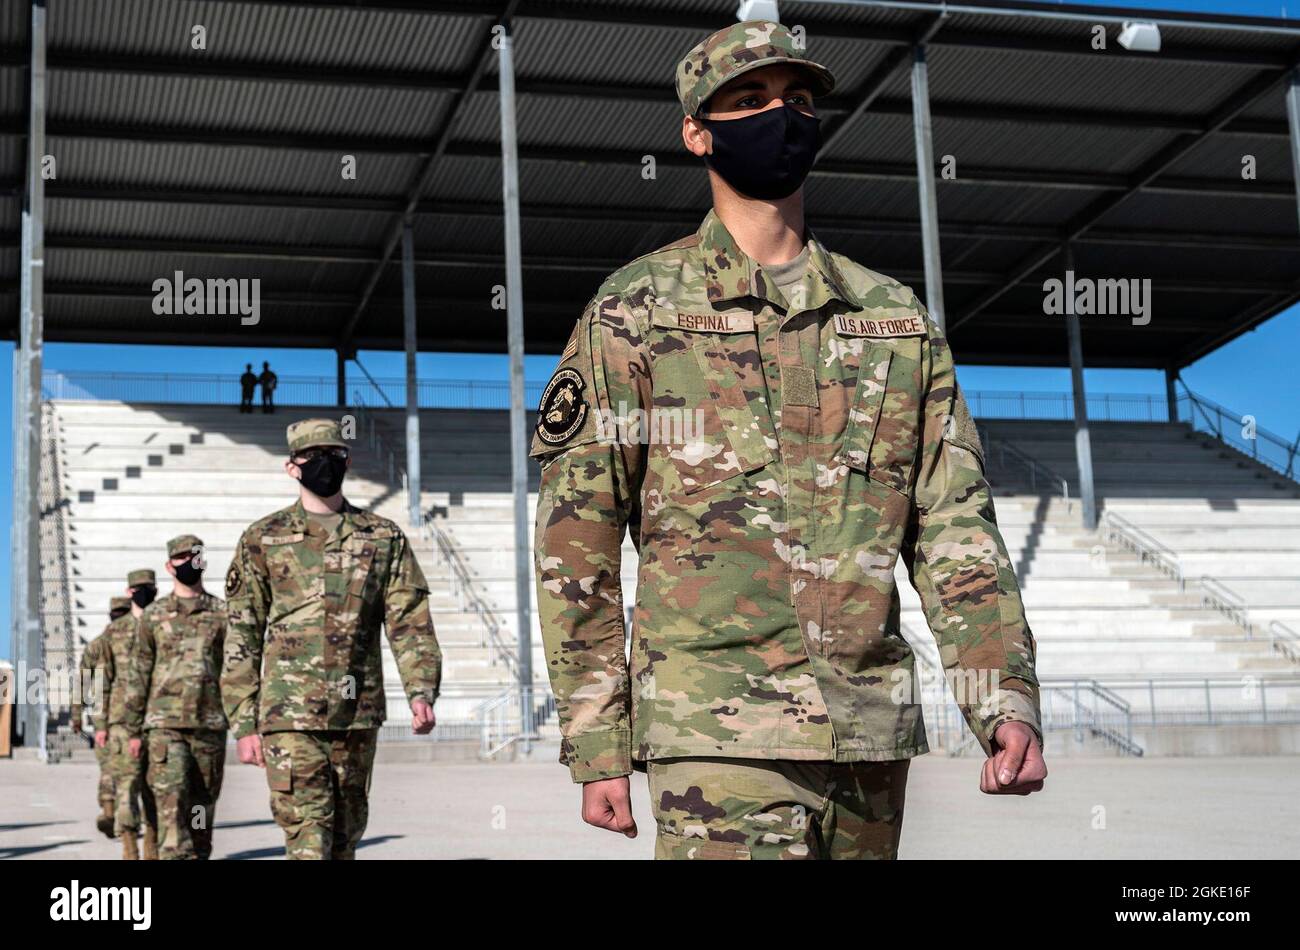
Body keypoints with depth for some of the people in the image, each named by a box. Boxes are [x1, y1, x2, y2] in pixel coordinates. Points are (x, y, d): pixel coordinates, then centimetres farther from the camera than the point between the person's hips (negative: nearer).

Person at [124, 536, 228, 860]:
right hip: (165, 723, -1)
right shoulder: (154, 615, 8)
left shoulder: (222, 614, 8)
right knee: (171, 797, -14)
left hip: (211, 724, 1)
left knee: (203, 803, 6)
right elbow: (139, 675, 9)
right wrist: (134, 730, 6)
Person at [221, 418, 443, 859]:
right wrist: (243, 723, -1)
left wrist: (421, 691, -12)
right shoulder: (262, 540, 5)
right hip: (289, 717, -2)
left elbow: (410, 623, 3)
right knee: (308, 840, -10)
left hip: (359, 716, 3)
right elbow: (241, 640, 5)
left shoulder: (384, 538, 9)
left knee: (345, 837, 12)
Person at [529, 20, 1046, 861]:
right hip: (719, 730, -4)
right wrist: (596, 746, -4)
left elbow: (955, 526, 10)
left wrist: (1007, 695, -3)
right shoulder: (634, 312, 2)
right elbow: (576, 540, 0)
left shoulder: (898, 318, 13)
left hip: (873, 732, 5)